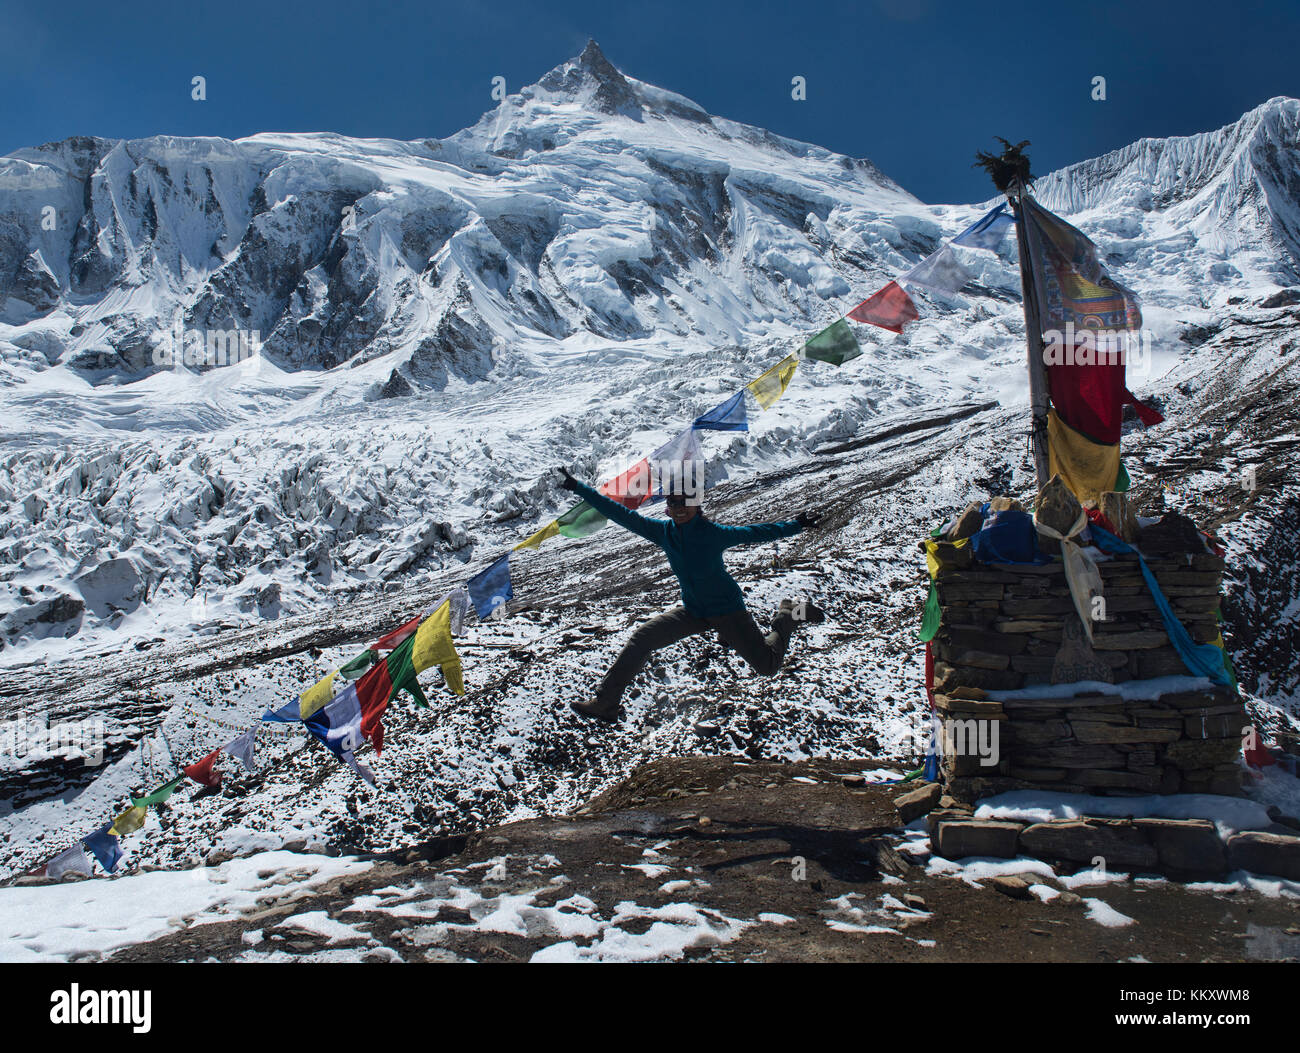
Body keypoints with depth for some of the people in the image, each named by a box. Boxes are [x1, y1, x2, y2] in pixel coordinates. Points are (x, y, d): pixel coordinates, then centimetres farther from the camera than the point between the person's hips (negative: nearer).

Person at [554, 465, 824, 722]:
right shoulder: (663, 532, -7)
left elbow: (756, 533, -7)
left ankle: (787, 615, 28)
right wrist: (577, 487, -8)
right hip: (692, 612, 4)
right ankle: (606, 702, -1)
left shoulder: (714, 533, -18)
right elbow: (621, 514, -7)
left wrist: (798, 523, -7)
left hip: (726, 609, -4)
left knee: (767, 666, 0)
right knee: (640, 639, -10)